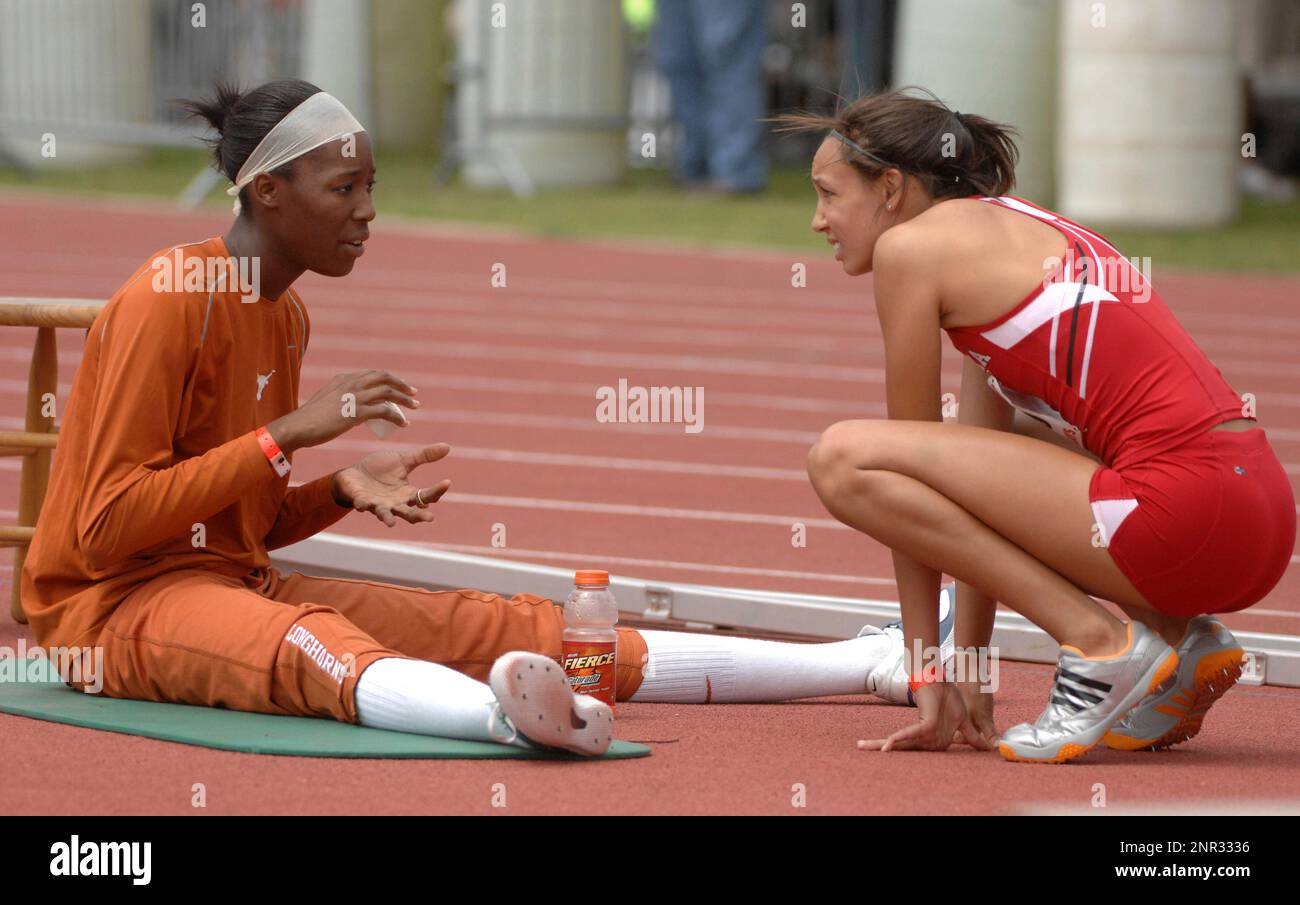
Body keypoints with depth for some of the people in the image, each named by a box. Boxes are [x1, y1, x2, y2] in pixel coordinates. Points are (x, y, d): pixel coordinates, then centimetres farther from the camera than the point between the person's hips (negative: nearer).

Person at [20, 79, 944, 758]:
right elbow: (104, 526, -19)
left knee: (507, 625, -5)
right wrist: (291, 433, -21)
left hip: (242, 583, 8)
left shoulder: (282, 315, 12)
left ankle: (865, 664, -11)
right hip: (120, 601, -8)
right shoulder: (167, 306, -14)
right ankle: (509, 711, -74)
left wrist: (344, 491, -2)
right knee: (308, 641, -40)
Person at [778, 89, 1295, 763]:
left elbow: (909, 459, 4)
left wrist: (928, 676, 9)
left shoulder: (911, 245, 0)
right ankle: (1182, 641, 16)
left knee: (844, 460, -8)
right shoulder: (1006, 231, 25)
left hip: (1185, 515, -9)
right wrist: (967, 668, 26)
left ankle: (1101, 642, -8)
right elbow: (980, 460, 26)